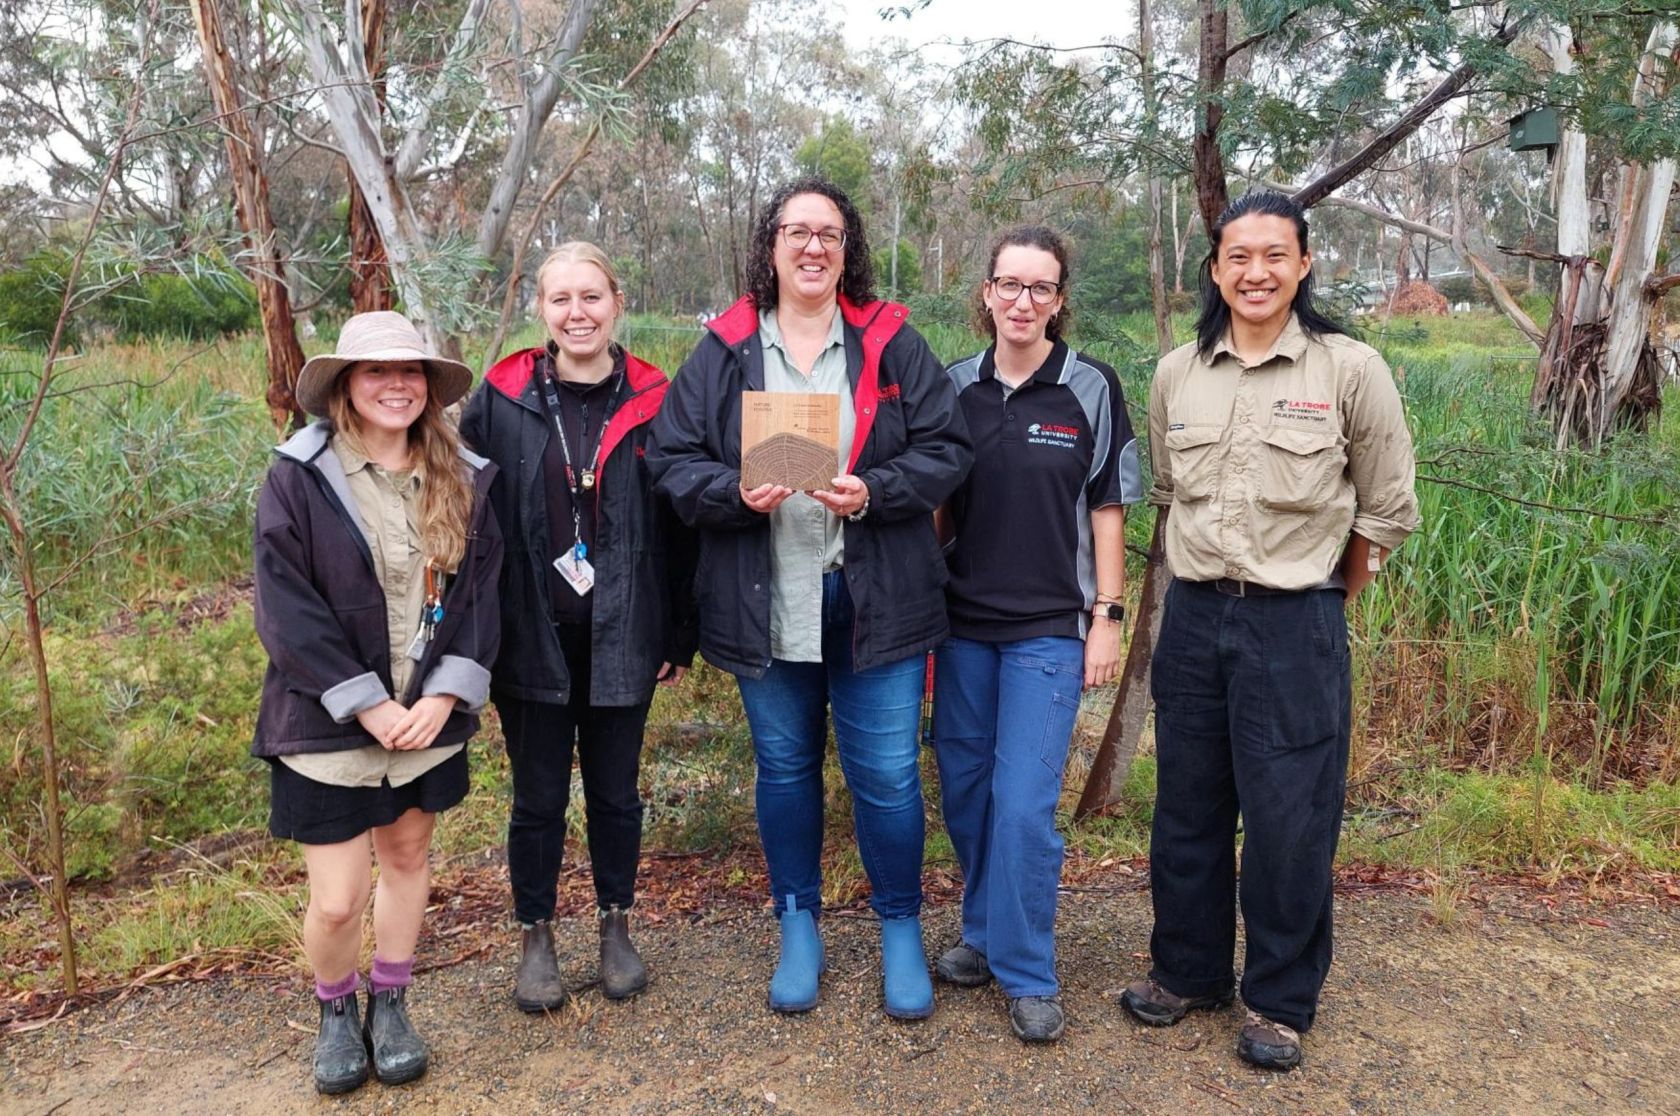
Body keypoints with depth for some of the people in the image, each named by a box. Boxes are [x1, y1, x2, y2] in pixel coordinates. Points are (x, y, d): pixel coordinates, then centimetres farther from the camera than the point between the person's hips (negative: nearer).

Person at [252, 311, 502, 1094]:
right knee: (338, 899, 2)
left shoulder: (462, 479, 0)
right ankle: (335, 1012, 32)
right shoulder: (299, 477, -11)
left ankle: (389, 1006, 39)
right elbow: (286, 609, -13)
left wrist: (445, 695, -13)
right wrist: (367, 705, -17)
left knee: (406, 857, 18)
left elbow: (481, 593, -1)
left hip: (429, 714, 3)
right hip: (329, 722, -3)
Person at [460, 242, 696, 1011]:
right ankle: (535, 940, 31)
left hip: (621, 638, 1)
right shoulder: (502, 399, -3)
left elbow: (676, 525, 2)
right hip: (531, 637, 0)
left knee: (615, 789, 14)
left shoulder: (651, 400, -1)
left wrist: (680, 634, 2)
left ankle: (616, 928, 35)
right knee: (539, 797, 11)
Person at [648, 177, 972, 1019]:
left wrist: (874, 492, -17)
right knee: (784, 768, 15)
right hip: (766, 602, 1)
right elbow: (673, 459, 1)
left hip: (876, 600, -1)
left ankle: (901, 931, 27)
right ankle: (798, 929, 34)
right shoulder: (723, 351, 4)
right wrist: (736, 493, -18)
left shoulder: (892, 343, 3)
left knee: (887, 774, 4)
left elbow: (946, 449, -1)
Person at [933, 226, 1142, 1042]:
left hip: (1050, 629, -3)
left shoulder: (1091, 389, -4)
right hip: (963, 623, 4)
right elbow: (937, 506, 8)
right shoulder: (955, 386, 3)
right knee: (965, 790, 13)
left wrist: (1108, 617, -5)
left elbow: (1108, 509, -1)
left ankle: (1026, 974, 12)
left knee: (1024, 803, -6)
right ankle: (981, 933, 33)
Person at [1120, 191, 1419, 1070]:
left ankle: (1280, 1002, 24)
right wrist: (1206, 573, 14)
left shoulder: (1350, 370, -7)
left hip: (1296, 626, -4)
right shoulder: (1175, 374, 4)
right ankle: (1187, 971, 33)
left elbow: (1386, 510, 0)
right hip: (1192, 617, 4)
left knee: (1289, 819, 4)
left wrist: (1319, 599, 6)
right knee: (1186, 808, 14)